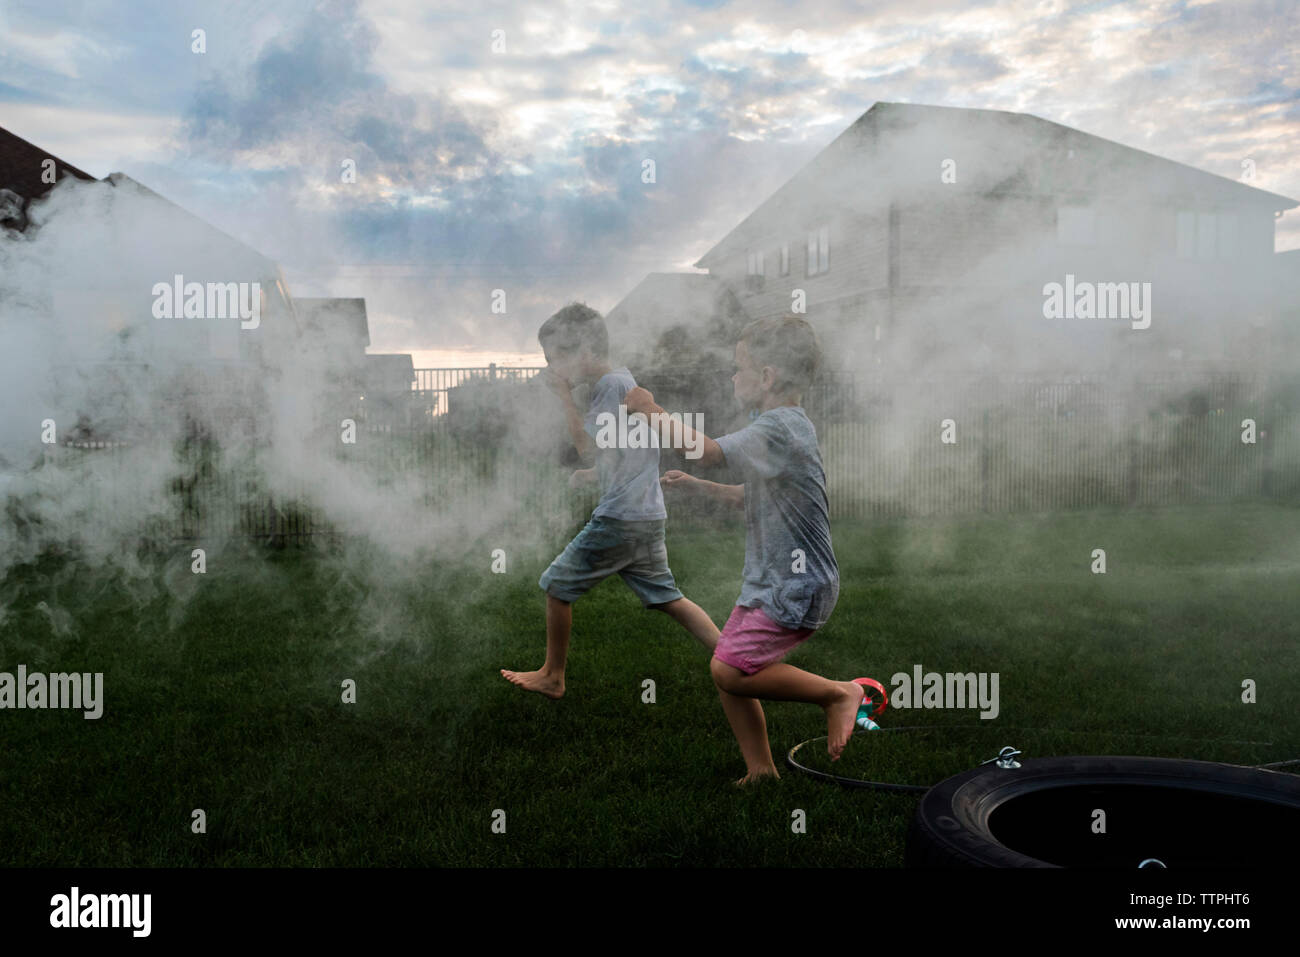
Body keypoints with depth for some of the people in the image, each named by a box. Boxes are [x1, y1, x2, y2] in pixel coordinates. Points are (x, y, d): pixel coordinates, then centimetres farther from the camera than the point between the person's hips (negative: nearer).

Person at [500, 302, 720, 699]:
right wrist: (589, 475, 15)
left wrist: (564, 395, -10)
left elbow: (588, 448, -14)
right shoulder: (626, 380, 16)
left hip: (619, 518, -9)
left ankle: (552, 677, 18)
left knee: (557, 585, 6)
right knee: (666, 597, 13)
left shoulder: (611, 384, -13)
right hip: (649, 516, 9)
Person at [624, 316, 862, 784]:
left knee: (730, 670, -17)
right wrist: (697, 485, 15)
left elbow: (705, 449, -30)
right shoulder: (786, 427, 14)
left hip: (797, 587, -10)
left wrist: (650, 409, -17)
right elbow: (752, 496, 25)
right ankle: (761, 769, 21)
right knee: (725, 670, 9)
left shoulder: (780, 427, -20)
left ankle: (838, 693, -1)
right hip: (770, 581, 10)